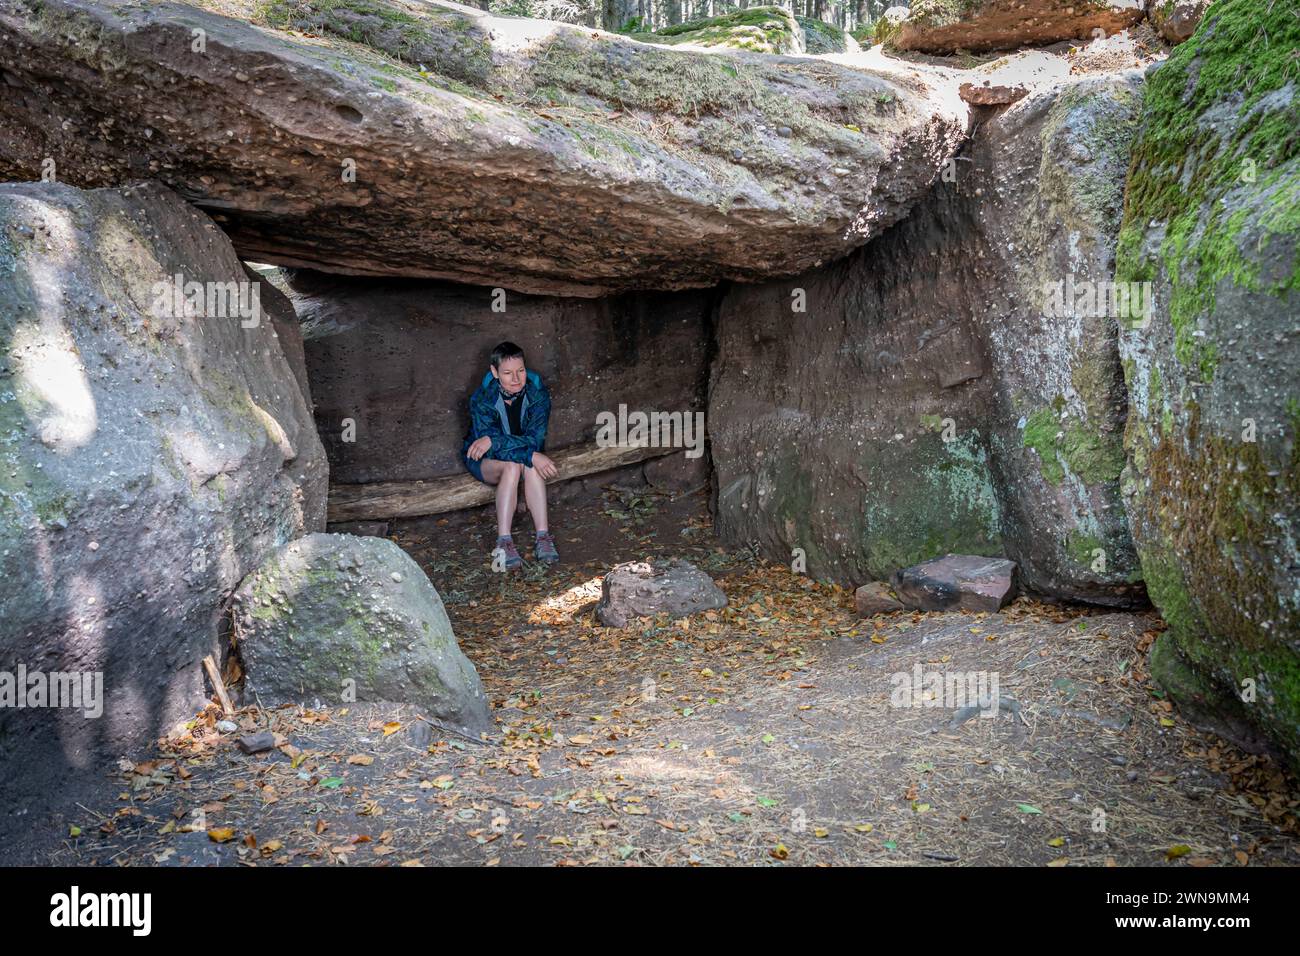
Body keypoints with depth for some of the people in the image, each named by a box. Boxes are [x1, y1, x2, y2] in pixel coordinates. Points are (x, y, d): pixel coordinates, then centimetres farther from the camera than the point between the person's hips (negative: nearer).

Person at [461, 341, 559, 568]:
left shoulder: (538, 394, -16)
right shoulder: (481, 400, -22)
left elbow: (535, 439, -23)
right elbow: (487, 444, -30)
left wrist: (493, 441, -33)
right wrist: (532, 456, -42)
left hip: (524, 456, 2)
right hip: (484, 461, -2)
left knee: (531, 466, -33)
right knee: (512, 466, -35)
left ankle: (542, 537, -37)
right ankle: (503, 541, -38)